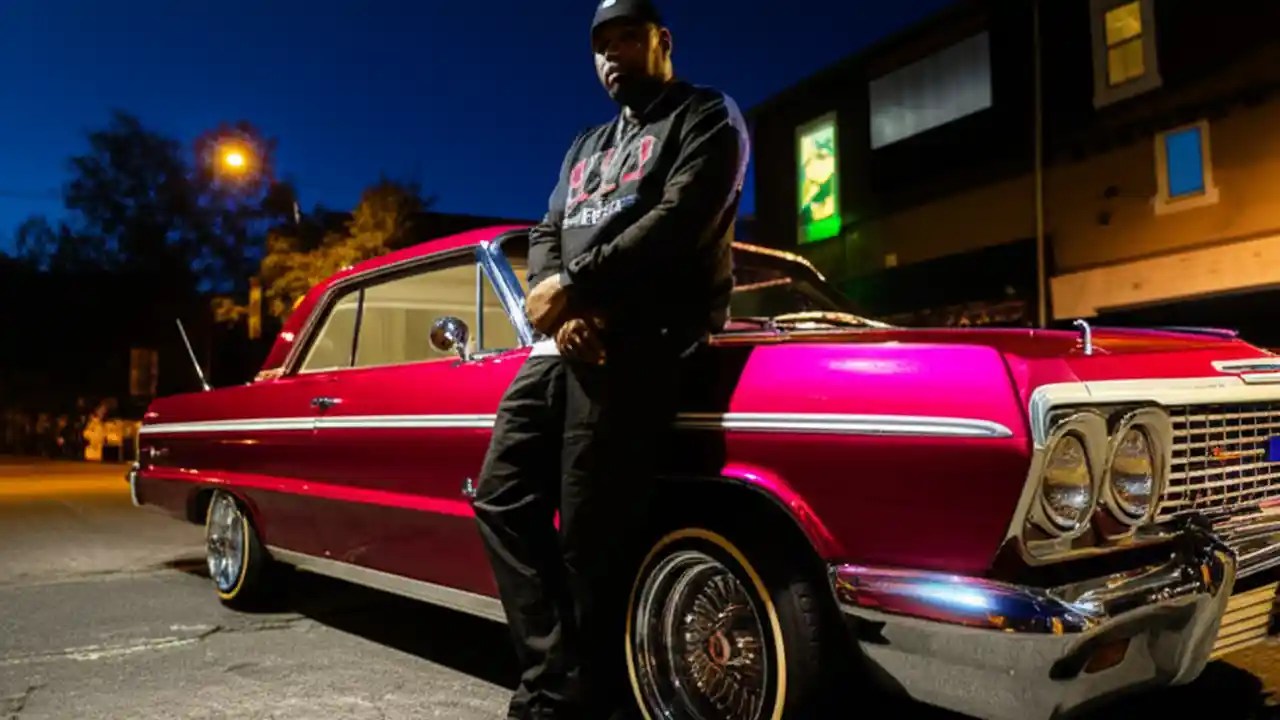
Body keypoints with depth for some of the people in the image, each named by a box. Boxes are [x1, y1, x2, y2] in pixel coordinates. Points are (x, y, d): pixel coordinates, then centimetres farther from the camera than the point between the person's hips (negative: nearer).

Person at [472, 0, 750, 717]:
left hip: (639, 342, -8)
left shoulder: (706, 114, 8)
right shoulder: (587, 145, 29)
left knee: (589, 534, -10)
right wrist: (560, 306, -6)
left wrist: (572, 287, -11)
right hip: (563, 341, 8)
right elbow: (545, 234, 17)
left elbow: (678, 220, -10)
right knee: (502, 499, 0)